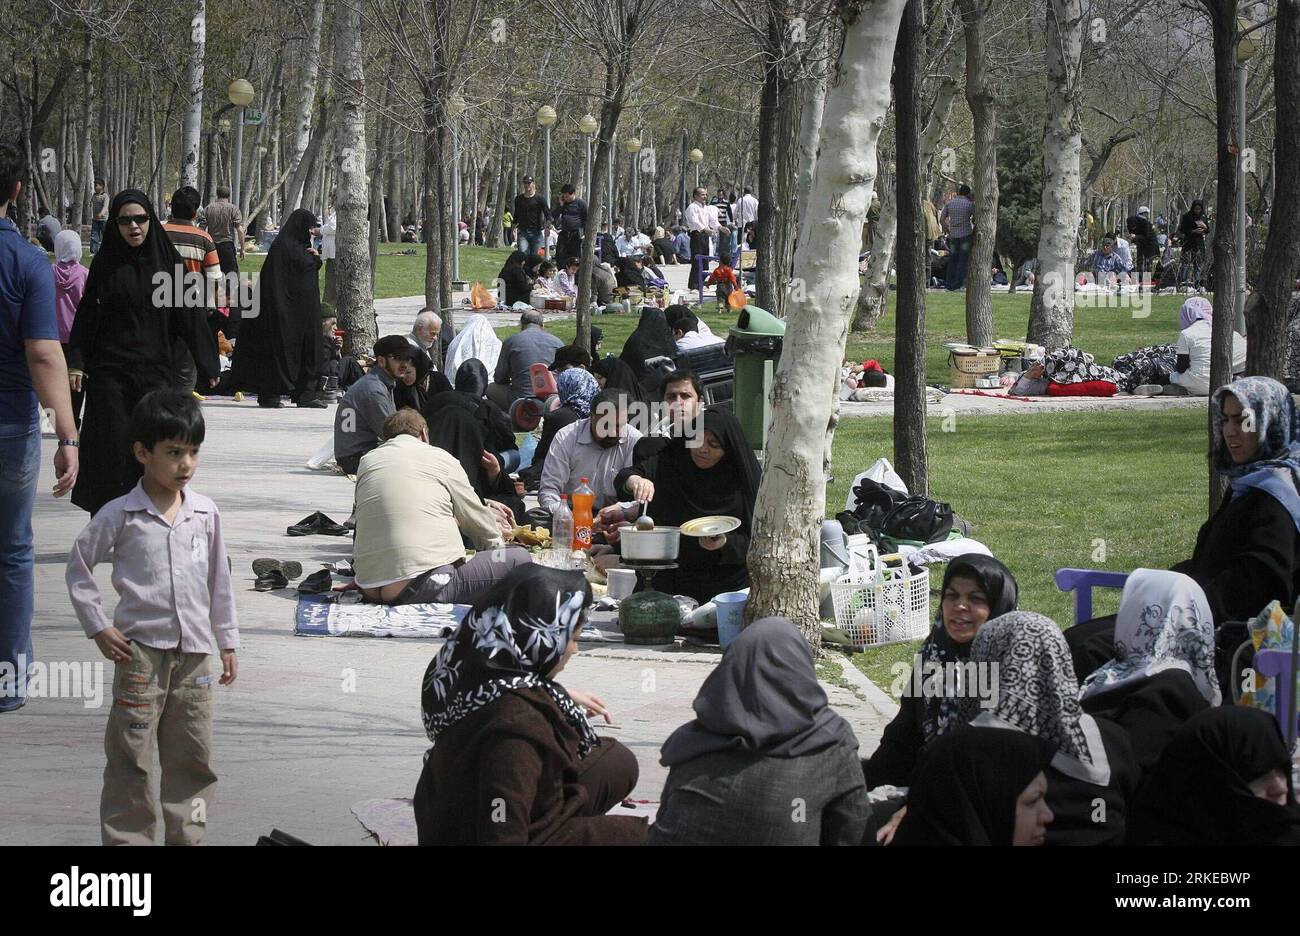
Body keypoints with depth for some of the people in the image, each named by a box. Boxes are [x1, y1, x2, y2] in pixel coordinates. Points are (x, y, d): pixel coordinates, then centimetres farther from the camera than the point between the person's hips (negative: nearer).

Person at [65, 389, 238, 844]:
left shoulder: (205, 513, 5)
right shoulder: (121, 515, -6)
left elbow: (219, 579, 12)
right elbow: (79, 566, 1)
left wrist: (228, 641, 14)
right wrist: (98, 627, -3)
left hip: (194, 651, 4)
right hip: (141, 649, -4)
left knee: (192, 754, 8)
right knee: (131, 755, -2)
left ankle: (187, 836, 17)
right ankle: (126, 839, 2)